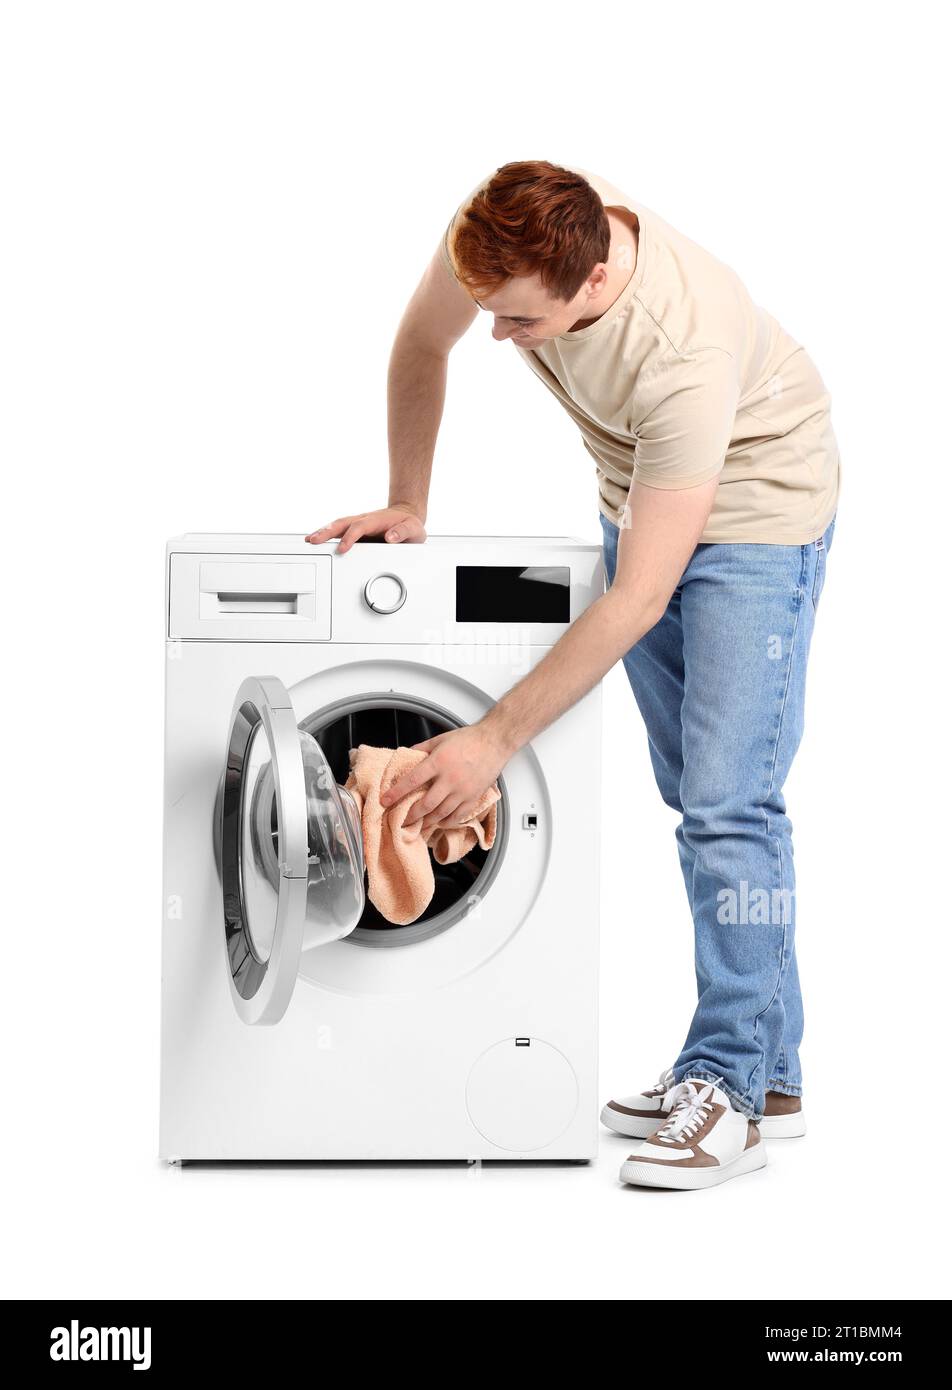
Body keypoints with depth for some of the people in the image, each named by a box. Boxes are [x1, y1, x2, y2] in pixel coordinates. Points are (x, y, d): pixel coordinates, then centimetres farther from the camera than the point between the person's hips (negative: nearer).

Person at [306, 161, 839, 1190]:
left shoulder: (685, 354, -41)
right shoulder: (492, 244, -24)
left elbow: (639, 599, -37)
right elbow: (420, 347, 0)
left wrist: (495, 740, -34)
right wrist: (407, 508, -1)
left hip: (755, 501, -7)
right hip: (638, 495, 7)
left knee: (727, 802, -15)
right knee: (689, 795, 8)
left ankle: (729, 1087, -7)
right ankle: (766, 1068, 16)